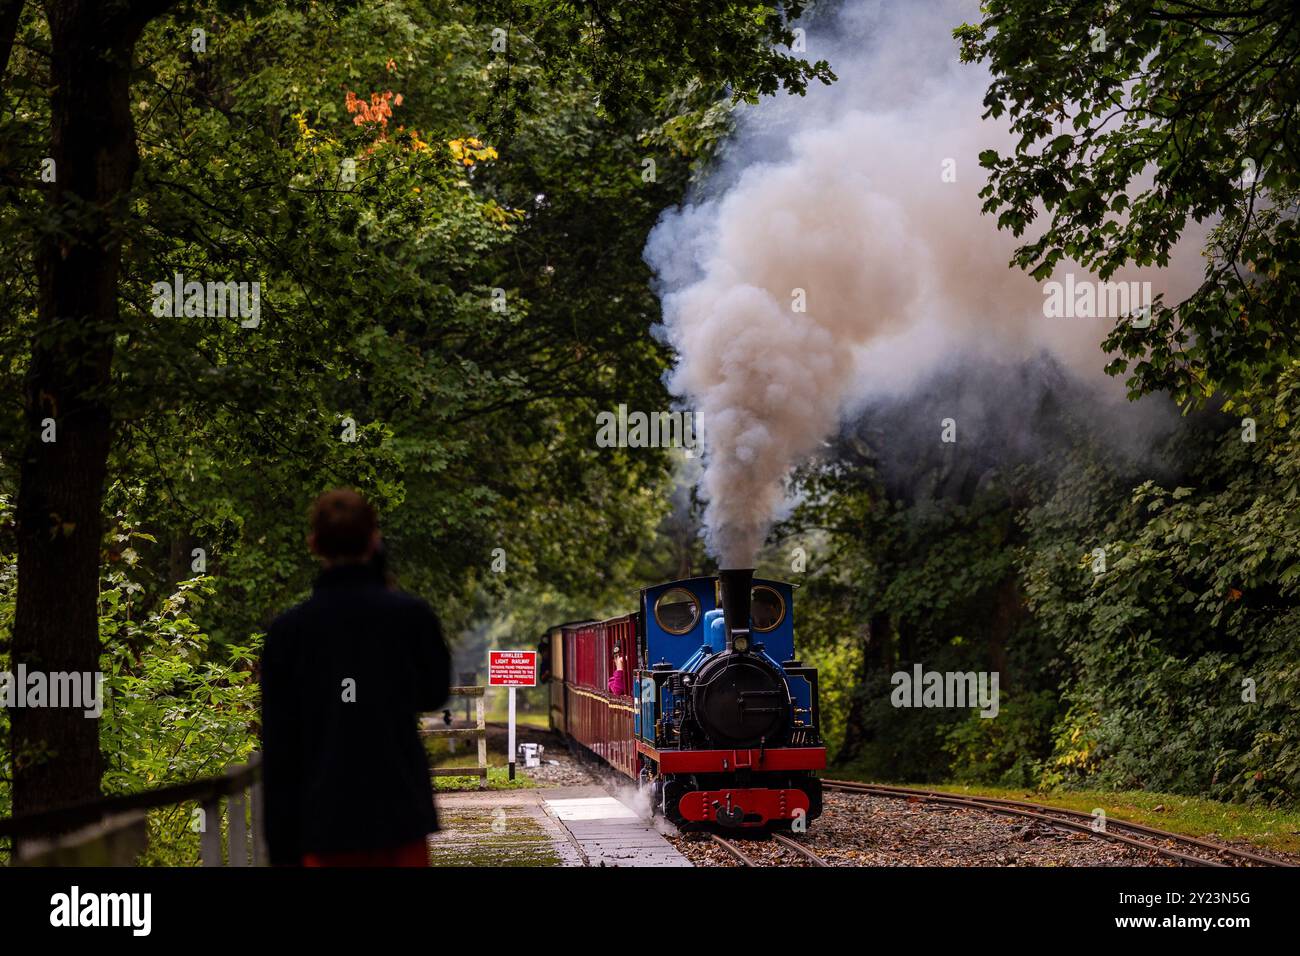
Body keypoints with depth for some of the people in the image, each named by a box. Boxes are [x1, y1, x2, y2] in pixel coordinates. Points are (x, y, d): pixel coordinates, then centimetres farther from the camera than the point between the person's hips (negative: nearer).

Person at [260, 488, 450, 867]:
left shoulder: (287, 629, -2)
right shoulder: (411, 614, -4)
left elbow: (278, 747, 0)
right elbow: (434, 693, 15)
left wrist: (281, 847, 6)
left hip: (325, 821, 0)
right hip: (400, 811, 0)